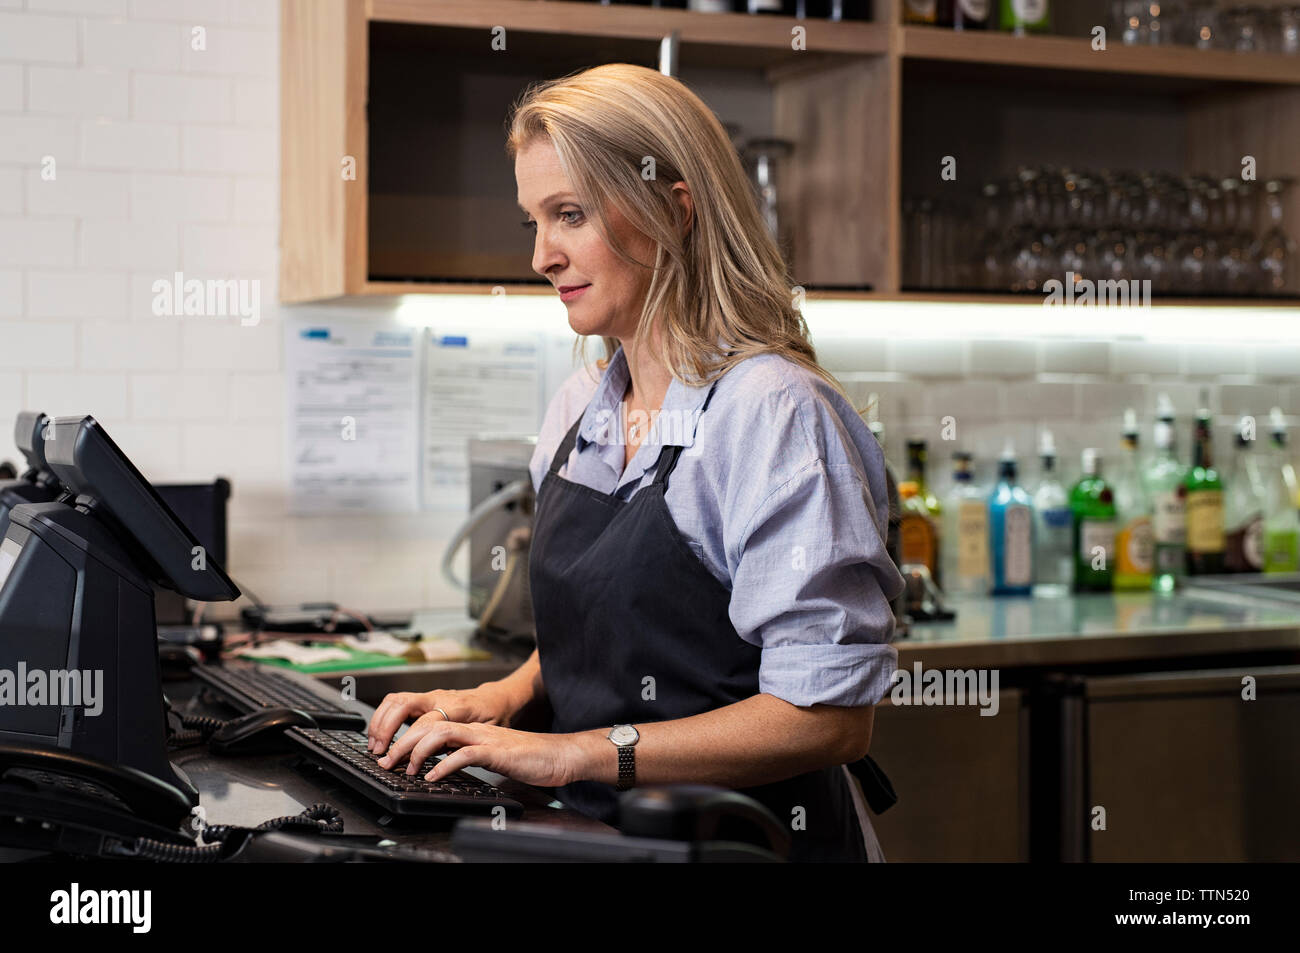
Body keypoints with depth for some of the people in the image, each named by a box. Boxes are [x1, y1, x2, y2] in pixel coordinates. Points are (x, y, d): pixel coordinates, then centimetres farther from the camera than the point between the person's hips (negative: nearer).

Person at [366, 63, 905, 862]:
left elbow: (831, 718, -18)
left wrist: (583, 751, -19)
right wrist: (504, 697, 4)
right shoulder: (580, 409, 10)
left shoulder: (775, 412, -14)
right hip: (599, 826, 6)